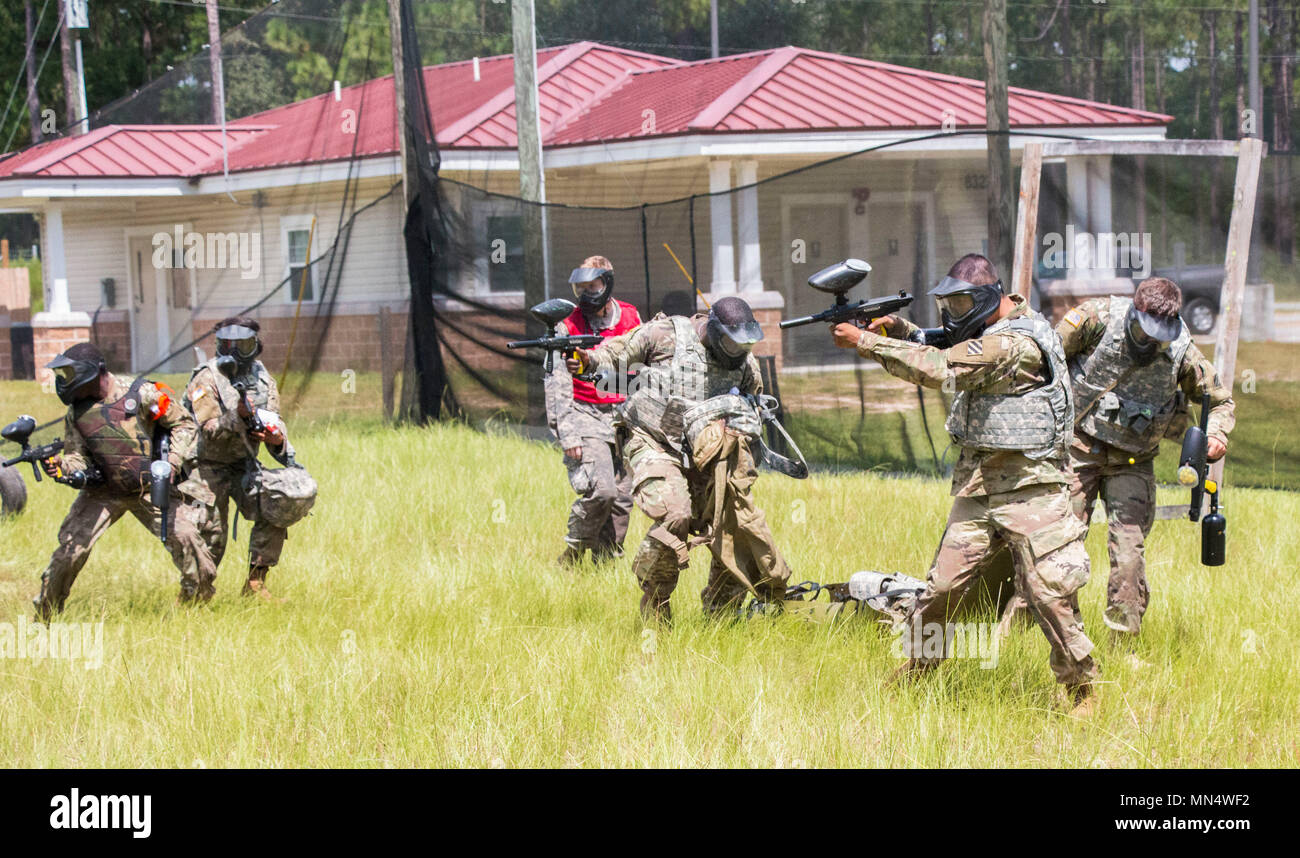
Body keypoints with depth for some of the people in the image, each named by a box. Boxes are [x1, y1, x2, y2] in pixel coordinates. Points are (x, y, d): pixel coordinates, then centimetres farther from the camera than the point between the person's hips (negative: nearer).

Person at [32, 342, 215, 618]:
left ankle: (201, 597, 9)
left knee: (183, 535, -13)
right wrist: (61, 466, -19)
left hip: (150, 488, -3)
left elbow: (184, 424, -4)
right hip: (102, 492, 3)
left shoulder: (141, 394, -9)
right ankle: (44, 614, 11)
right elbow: (77, 456, 3)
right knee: (70, 548, -4)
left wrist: (173, 462, -15)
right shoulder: (77, 411, 3)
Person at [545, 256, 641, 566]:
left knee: (622, 498, 3)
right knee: (601, 491, -19)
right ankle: (571, 557, 0)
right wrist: (566, 434, -13)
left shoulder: (630, 318, 7)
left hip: (624, 415, 4)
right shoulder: (568, 327, -5)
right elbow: (557, 385, -6)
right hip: (586, 416, -4)